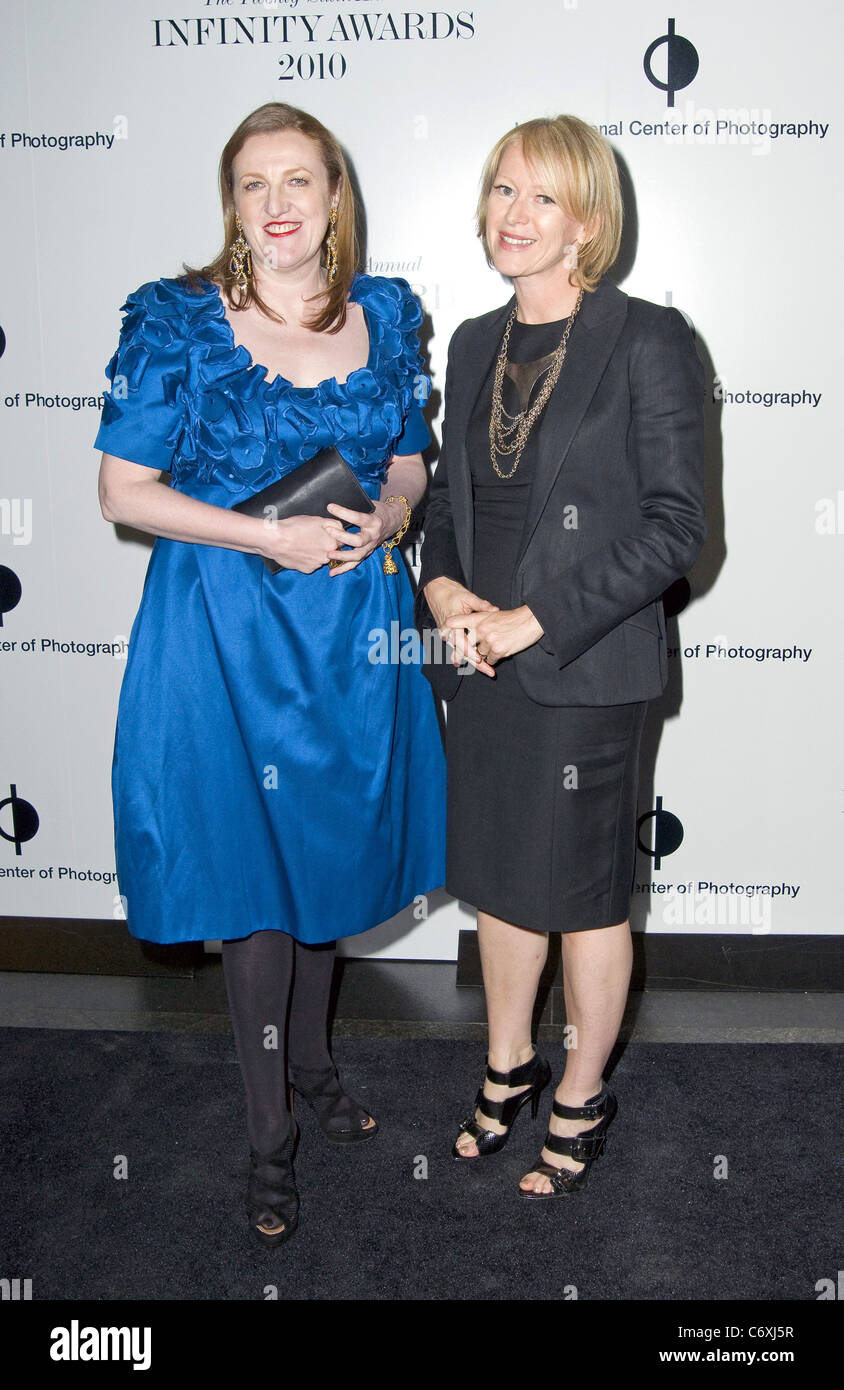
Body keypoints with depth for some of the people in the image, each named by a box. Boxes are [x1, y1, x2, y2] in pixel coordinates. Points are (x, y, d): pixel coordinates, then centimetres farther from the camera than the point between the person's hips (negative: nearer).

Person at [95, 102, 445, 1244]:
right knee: (251, 868, 3)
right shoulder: (177, 321, -7)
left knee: (332, 845, 17)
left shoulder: (388, 314, 4)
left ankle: (311, 1055, 42)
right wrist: (267, 537, -18)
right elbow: (124, 488, -7)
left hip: (352, 622, 4)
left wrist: (382, 519, -10)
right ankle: (269, 1136, 22)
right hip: (226, 631, -4)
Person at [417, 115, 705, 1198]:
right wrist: (443, 585, -4)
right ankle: (508, 1069, 39)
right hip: (478, 662, 6)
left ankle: (581, 1101, 31)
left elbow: (675, 525, -13)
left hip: (586, 669, -6)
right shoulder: (474, 345, 10)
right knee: (496, 876, 17)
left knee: (583, 891, 8)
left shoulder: (647, 343, -9)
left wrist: (536, 619, -16)